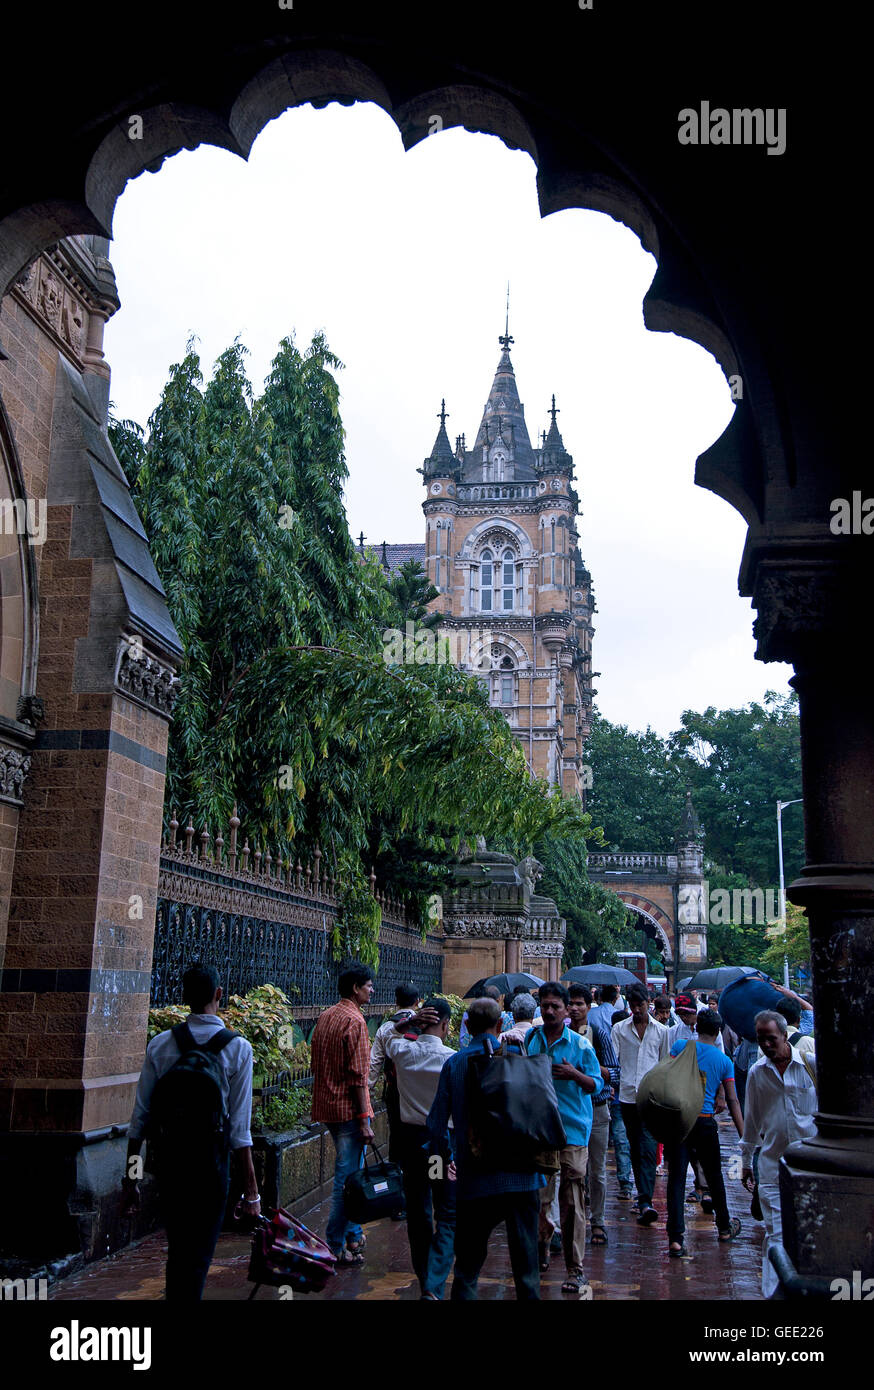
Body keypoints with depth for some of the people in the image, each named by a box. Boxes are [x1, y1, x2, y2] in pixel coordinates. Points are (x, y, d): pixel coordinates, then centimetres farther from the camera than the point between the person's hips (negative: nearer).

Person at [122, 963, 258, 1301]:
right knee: (198, 1254, 9)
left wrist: (131, 1178, 11)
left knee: (177, 1250, 21)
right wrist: (251, 1191, -4)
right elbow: (239, 1129, -10)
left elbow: (140, 1117, 1)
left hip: (168, 1159, 3)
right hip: (211, 1159, -3)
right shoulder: (238, 1048, -9)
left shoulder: (160, 1044, -1)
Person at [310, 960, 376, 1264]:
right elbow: (358, 1076, -20)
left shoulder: (325, 1017, 11)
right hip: (348, 1110, -9)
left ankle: (353, 1233, 31)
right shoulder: (354, 1021, -16)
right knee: (348, 1176, -3)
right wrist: (364, 1119, -18)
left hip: (326, 1107, 9)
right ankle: (336, 1247, 1)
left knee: (348, 1170, 21)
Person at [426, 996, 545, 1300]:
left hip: (475, 1180, 0)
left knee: (468, 1264, 12)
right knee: (525, 1257, 10)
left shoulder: (453, 1064, -1)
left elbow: (436, 1124, 1)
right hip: (521, 1175, 0)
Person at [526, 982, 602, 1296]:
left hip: (572, 1131, -3)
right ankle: (541, 1246, 31)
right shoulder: (529, 1039, 7)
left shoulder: (580, 1045, -2)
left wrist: (575, 1075, -17)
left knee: (572, 1202, -1)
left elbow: (597, 1084, 1)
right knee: (537, 1196, 5)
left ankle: (576, 1270, 9)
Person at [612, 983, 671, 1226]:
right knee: (635, 1148, 10)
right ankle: (644, 1193, 24)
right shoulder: (619, 1029, 7)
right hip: (628, 1095, 2)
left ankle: (645, 1203, -17)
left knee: (648, 1149, -11)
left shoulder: (661, 1031, 8)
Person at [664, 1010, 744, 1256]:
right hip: (705, 1122, 2)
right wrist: (744, 1137, 6)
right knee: (714, 1175, 19)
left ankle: (675, 1238, -10)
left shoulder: (681, 1046, 0)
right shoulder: (725, 1061, 6)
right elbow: (732, 1100, 4)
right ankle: (724, 1227, 37)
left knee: (676, 1177, -2)